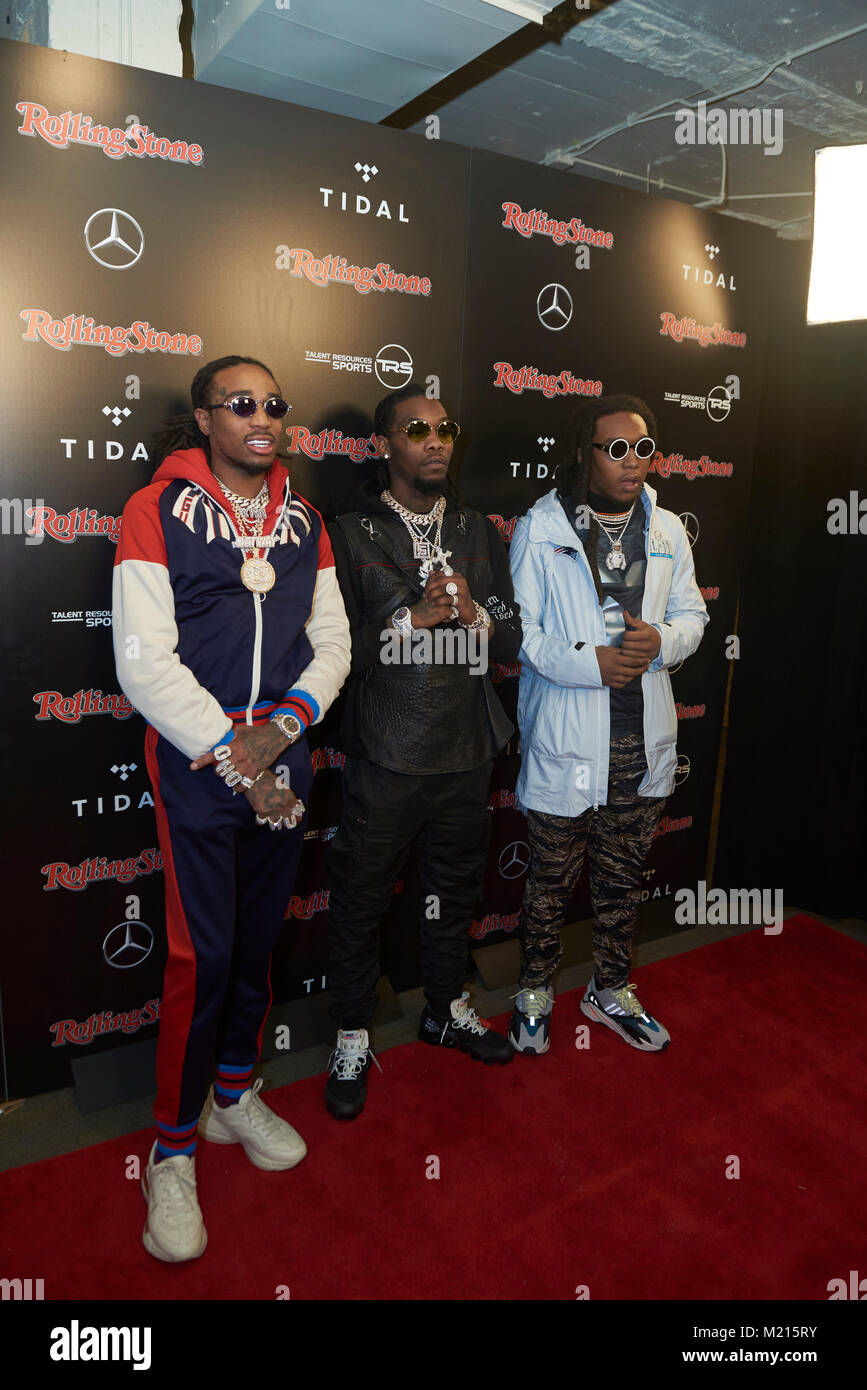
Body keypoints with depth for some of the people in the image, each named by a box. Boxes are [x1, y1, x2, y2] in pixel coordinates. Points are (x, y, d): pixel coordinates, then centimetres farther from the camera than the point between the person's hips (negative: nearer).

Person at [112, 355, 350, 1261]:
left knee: (260, 938, 14)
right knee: (202, 955, -1)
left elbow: (331, 639, 8)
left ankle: (233, 1096, 36)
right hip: (196, 764, -5)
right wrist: (234, 757, -14)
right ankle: (172, 1150, 20)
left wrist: (285, 724, -8)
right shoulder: (157, 512, -6)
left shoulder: (302, 520, 10)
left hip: (283, 757, 5)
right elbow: (144, 662, -13)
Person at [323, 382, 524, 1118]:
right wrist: (414, 617, -19)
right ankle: (353, 1037, 30)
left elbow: (516, 637, 7)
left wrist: (474, 614, -13)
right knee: (361, 899, 8)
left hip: (467, 753, 5)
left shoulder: (480, 533, 8)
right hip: (386, 759, -4)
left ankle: (447, 1008, 43)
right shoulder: (351, 534, -6)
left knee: (455, 888, 20)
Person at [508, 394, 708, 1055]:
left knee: (624, 877, 19)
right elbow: (518, 629, -7)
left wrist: (661, 641, -10)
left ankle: (611, 990, 40)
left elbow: (693, 612, 13)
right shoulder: (541, 528, -6)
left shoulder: (667, 530, 8)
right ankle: (536, 991, 34)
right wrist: (590, 662, -20)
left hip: (644, 740, 5)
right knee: (552, 878, 11)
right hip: (567, 743, -4)